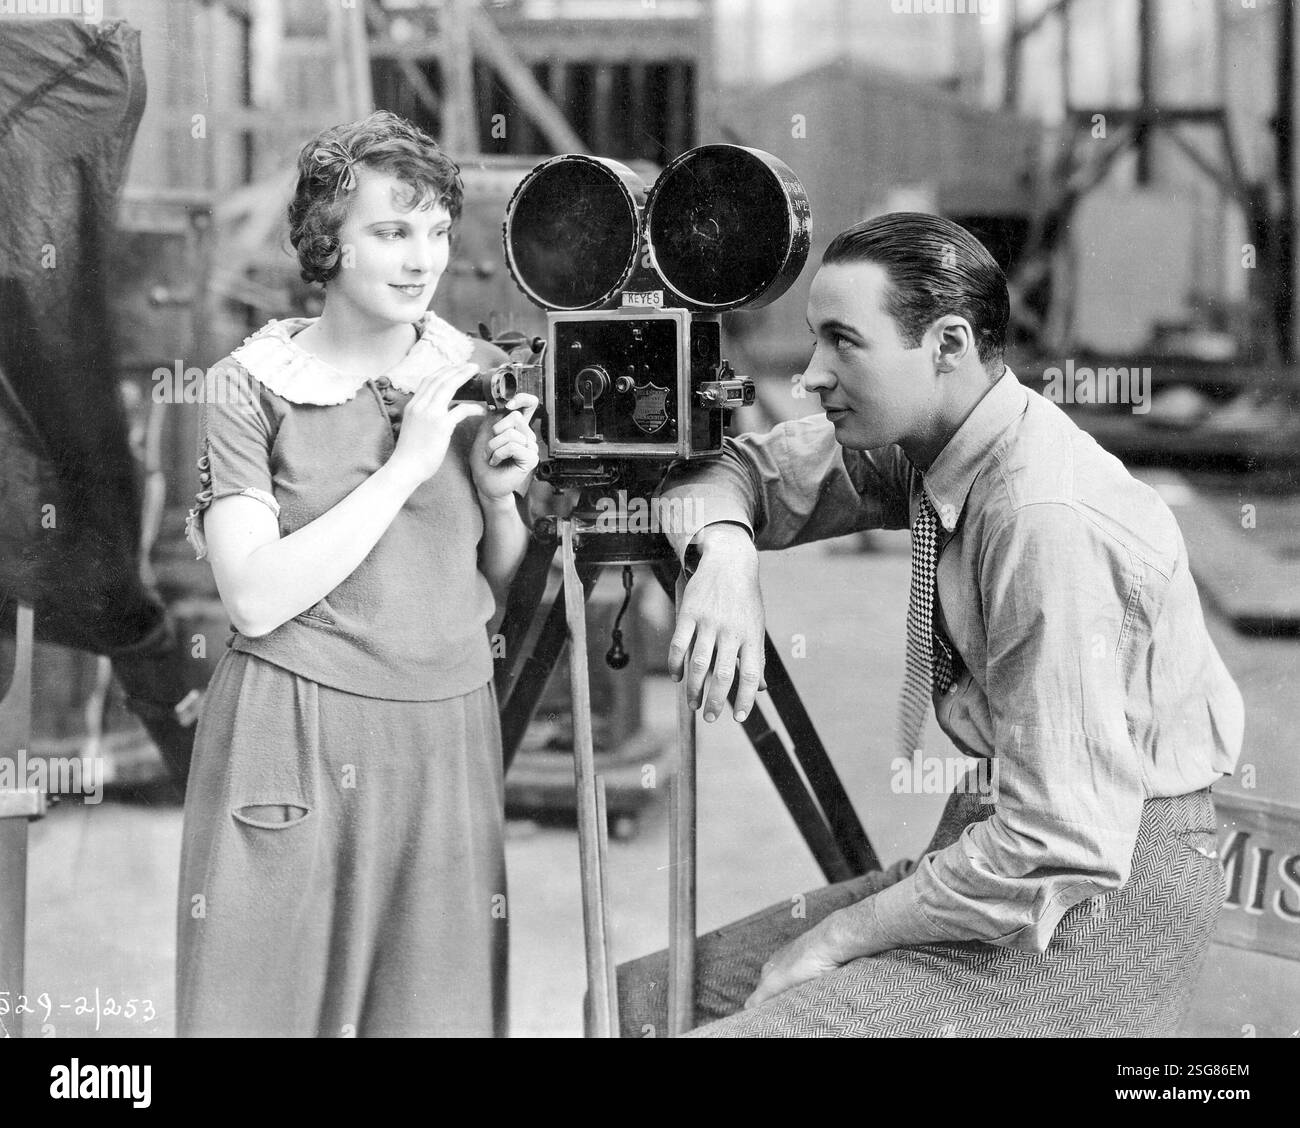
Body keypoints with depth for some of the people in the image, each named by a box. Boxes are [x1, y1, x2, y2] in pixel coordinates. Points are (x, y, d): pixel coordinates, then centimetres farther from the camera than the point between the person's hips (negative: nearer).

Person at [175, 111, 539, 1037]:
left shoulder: (479, 378, 6)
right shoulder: (251, 386, -4)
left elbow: (510, 597, 12)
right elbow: (257, 598, -15)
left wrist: (500, 494, -8)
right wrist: (404, 466, -16)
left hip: (447, 744, 3)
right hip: (290, 749, -3)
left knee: (438, 1007, 5)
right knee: (273, 1005, 2)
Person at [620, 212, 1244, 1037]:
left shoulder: (1050, 520, -26)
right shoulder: (913, 443, -1)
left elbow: (1061, 850, -28)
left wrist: (838, 937, -17)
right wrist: (725, 551, -12)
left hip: (1107, 890, -8)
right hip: (987, 842, 8)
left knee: (759, 1022, -25)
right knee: (643, 996, 3)